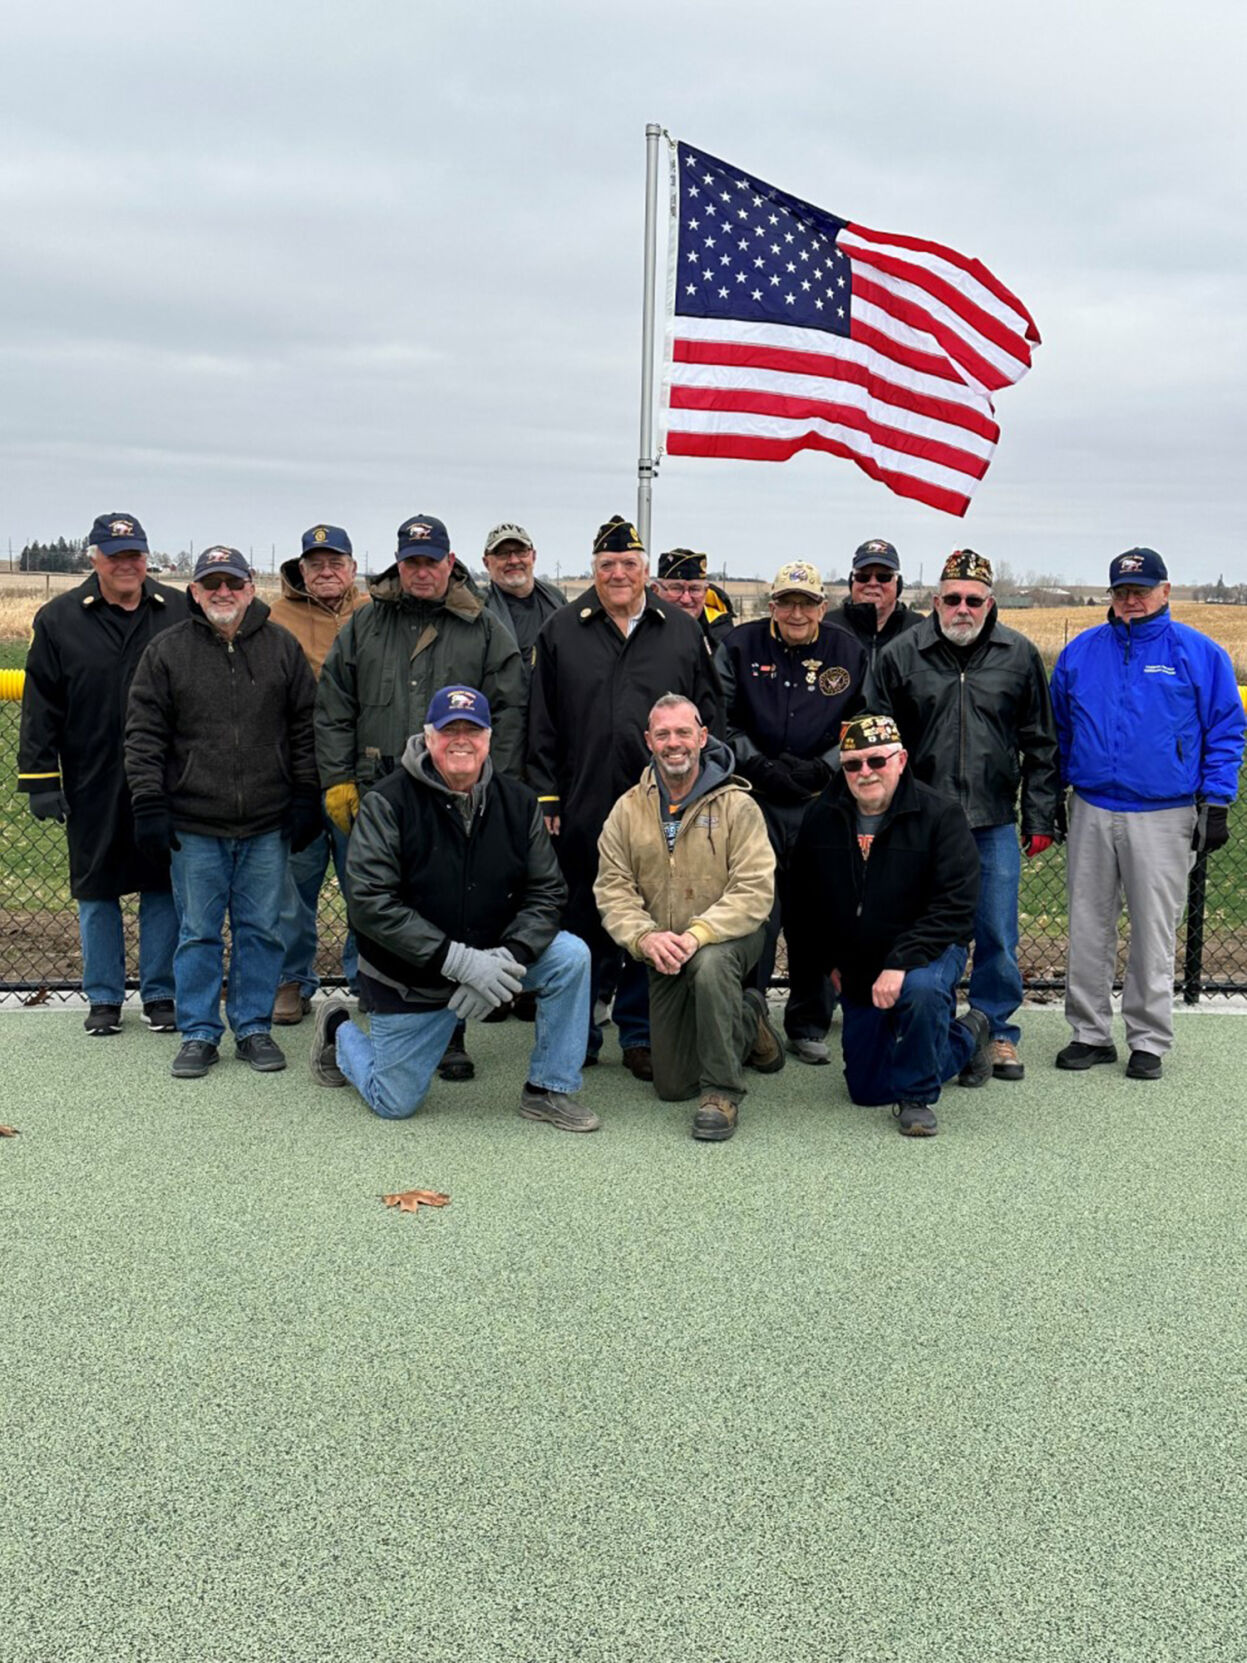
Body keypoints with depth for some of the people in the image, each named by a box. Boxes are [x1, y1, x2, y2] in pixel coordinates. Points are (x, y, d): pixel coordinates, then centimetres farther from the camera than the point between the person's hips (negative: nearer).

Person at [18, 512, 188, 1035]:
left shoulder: (180, 613, 2)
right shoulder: (60, 619, 1)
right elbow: (40, 708, 1)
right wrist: (40, 780, -4)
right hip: (92, 786, 0)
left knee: (163, 886, 8)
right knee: (96, 890, 10)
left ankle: (160, 994, 21)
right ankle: (103, 998, 23)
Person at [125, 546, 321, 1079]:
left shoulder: (282, 647, 6)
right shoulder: (167, 650, 3)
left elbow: (305, 727, 8)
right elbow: (144, 734, 2)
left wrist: (306, 797, 3)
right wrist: (149, 805, -5)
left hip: (267, 824, 1)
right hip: (194, 824, -1)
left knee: (260, 930, 8)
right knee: (198, 933, 6)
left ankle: (253, 1026, 20)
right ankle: (199, 1034, 17)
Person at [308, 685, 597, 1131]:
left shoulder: (517, 802, -4)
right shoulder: (387, 803, -16)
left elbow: (547, 891, -5)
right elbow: (371, 904, -24)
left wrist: (509, 956, -24)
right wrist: (460, 961, -30)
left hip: (491, 955, 3)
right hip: (409, 977, -3)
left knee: (571, 957, -20)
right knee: (394, 1104, 3)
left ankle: (548, 1090, -4)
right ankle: (338, 1030, 35)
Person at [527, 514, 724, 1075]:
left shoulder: (683, 632, 8)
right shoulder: (561, 632, 6)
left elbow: (709, 718, 9)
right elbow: (542, 724, 5)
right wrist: (546, 796, -1)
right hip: (584, 809, 0)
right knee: (583, 920, 7)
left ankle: (641, 1035, 18)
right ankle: (578, 1035, 20)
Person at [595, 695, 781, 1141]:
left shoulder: (735, 804, -9)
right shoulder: (628, 810, 2)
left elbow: (754, 891, -17)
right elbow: (612, 889, -3)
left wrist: (698, 934, -31)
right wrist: (645, 937, -23)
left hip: (728, 937, -4)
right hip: (662, 952, 4)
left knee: (709, 963, -42)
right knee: (672, 1086, 3)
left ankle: (722, 1090, -23)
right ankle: (747, 1022, 32)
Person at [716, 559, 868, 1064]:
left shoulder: (849, 653, 8)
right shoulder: (740, 646, 4)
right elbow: (720, 720, 3)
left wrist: (821, 769, -5)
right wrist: (761, 767, -9)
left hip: (823, 804, 2)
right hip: (755, 801, -1)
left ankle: (809, 1027, 19)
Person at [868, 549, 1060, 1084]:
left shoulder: (1020, 656, 4)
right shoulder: (900, 655, 0)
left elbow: (1039, 746, 9)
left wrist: (1039, 817, 6)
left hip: (994, 824, 1)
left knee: (997, 938, 7)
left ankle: (996, 1032, 23)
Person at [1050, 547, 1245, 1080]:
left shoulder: (1200, 653, -1)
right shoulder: (1080, 652, 7)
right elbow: (1058, 729, 15)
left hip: (1164, 817, -3)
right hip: (1091, 811, 3)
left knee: (1154, 934, 4)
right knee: (1087, 929, 9)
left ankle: (1149, 1040, 15)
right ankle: (1090, 1032, 20)